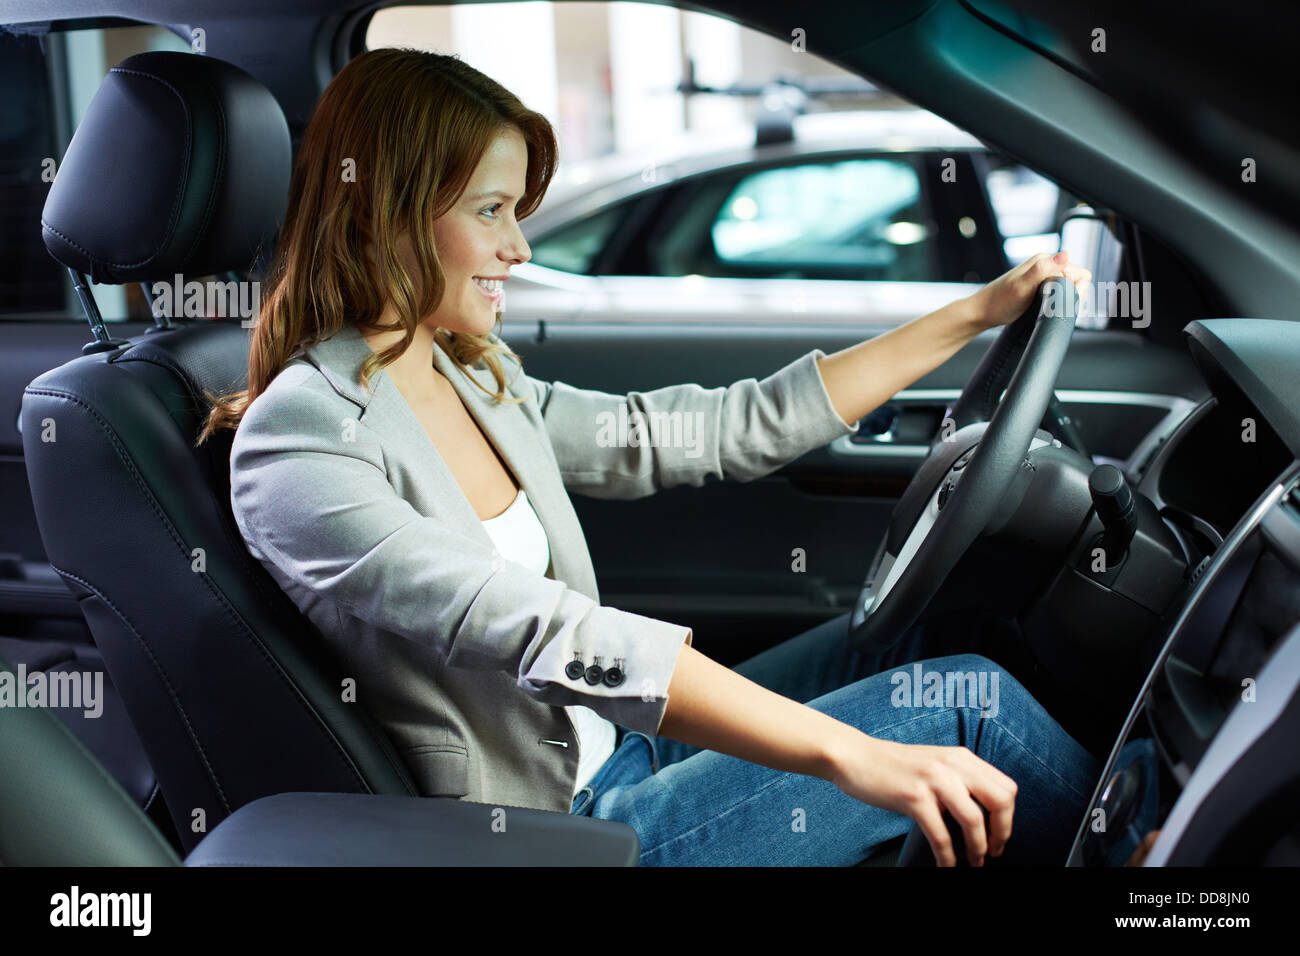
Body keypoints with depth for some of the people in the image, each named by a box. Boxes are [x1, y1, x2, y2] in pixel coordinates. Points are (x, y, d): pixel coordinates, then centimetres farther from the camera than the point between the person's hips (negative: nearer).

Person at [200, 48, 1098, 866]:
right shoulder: (299, 443, -21)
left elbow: (720, 432, 8)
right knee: (967, 700, -10)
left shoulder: (479, 384, 5)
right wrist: (847, 755, -39)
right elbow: (538, 633, -33)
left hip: (616, 752, 8)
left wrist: (974, 314, 10)